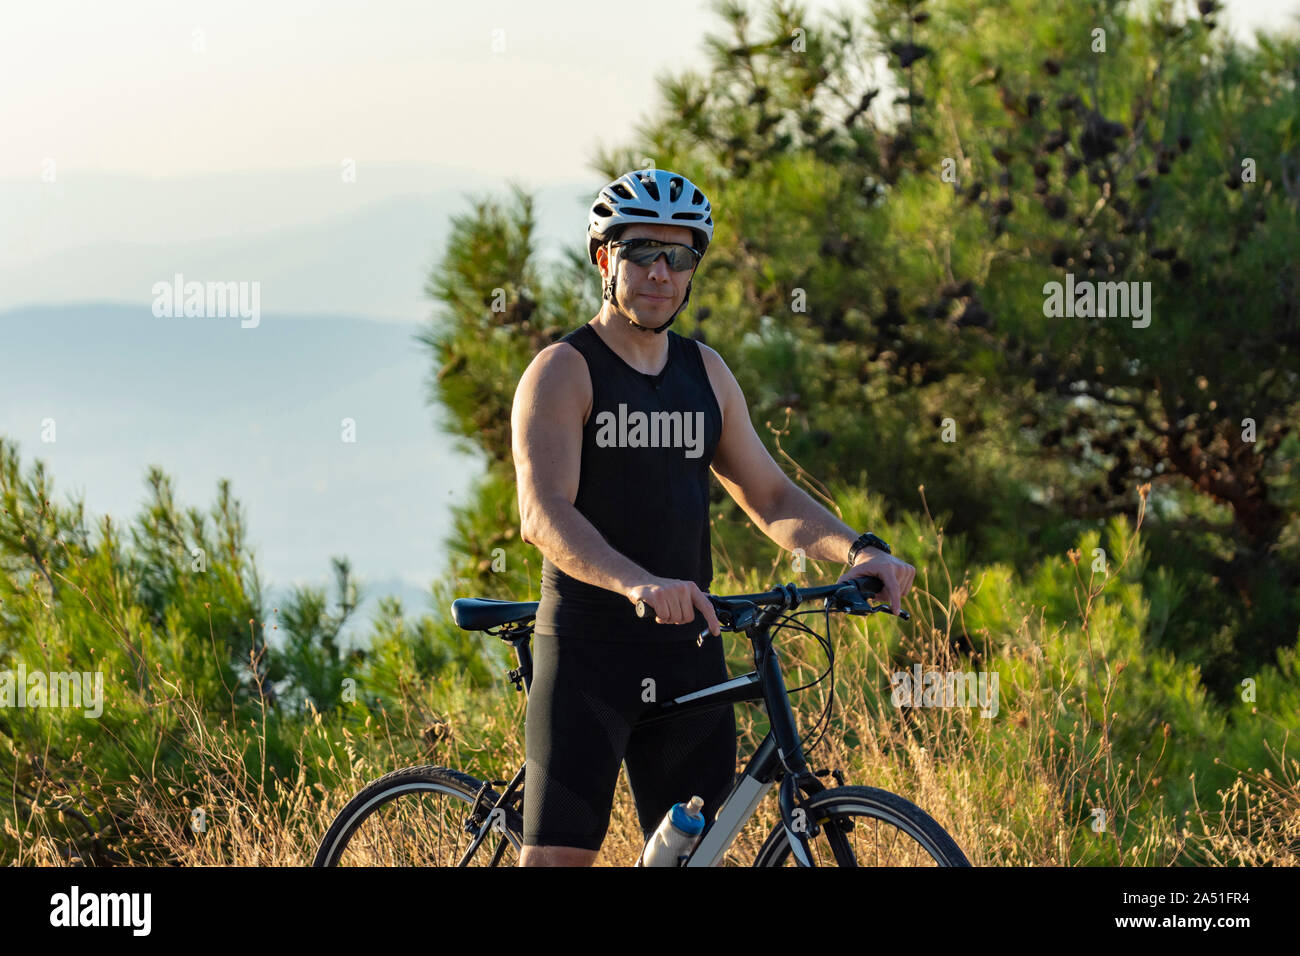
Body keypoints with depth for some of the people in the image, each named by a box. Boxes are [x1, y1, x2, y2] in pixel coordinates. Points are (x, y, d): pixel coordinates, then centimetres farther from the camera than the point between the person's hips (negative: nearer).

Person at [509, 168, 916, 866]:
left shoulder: (705, 372, 13)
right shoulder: (562, 372, -6)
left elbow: (771, 498, 16)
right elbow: (544, 514, -20)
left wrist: (860, 549, -4)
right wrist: (639, 584, -38)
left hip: (688, 649, 6)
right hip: (587, 650, -6)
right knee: (557, 857, -11)